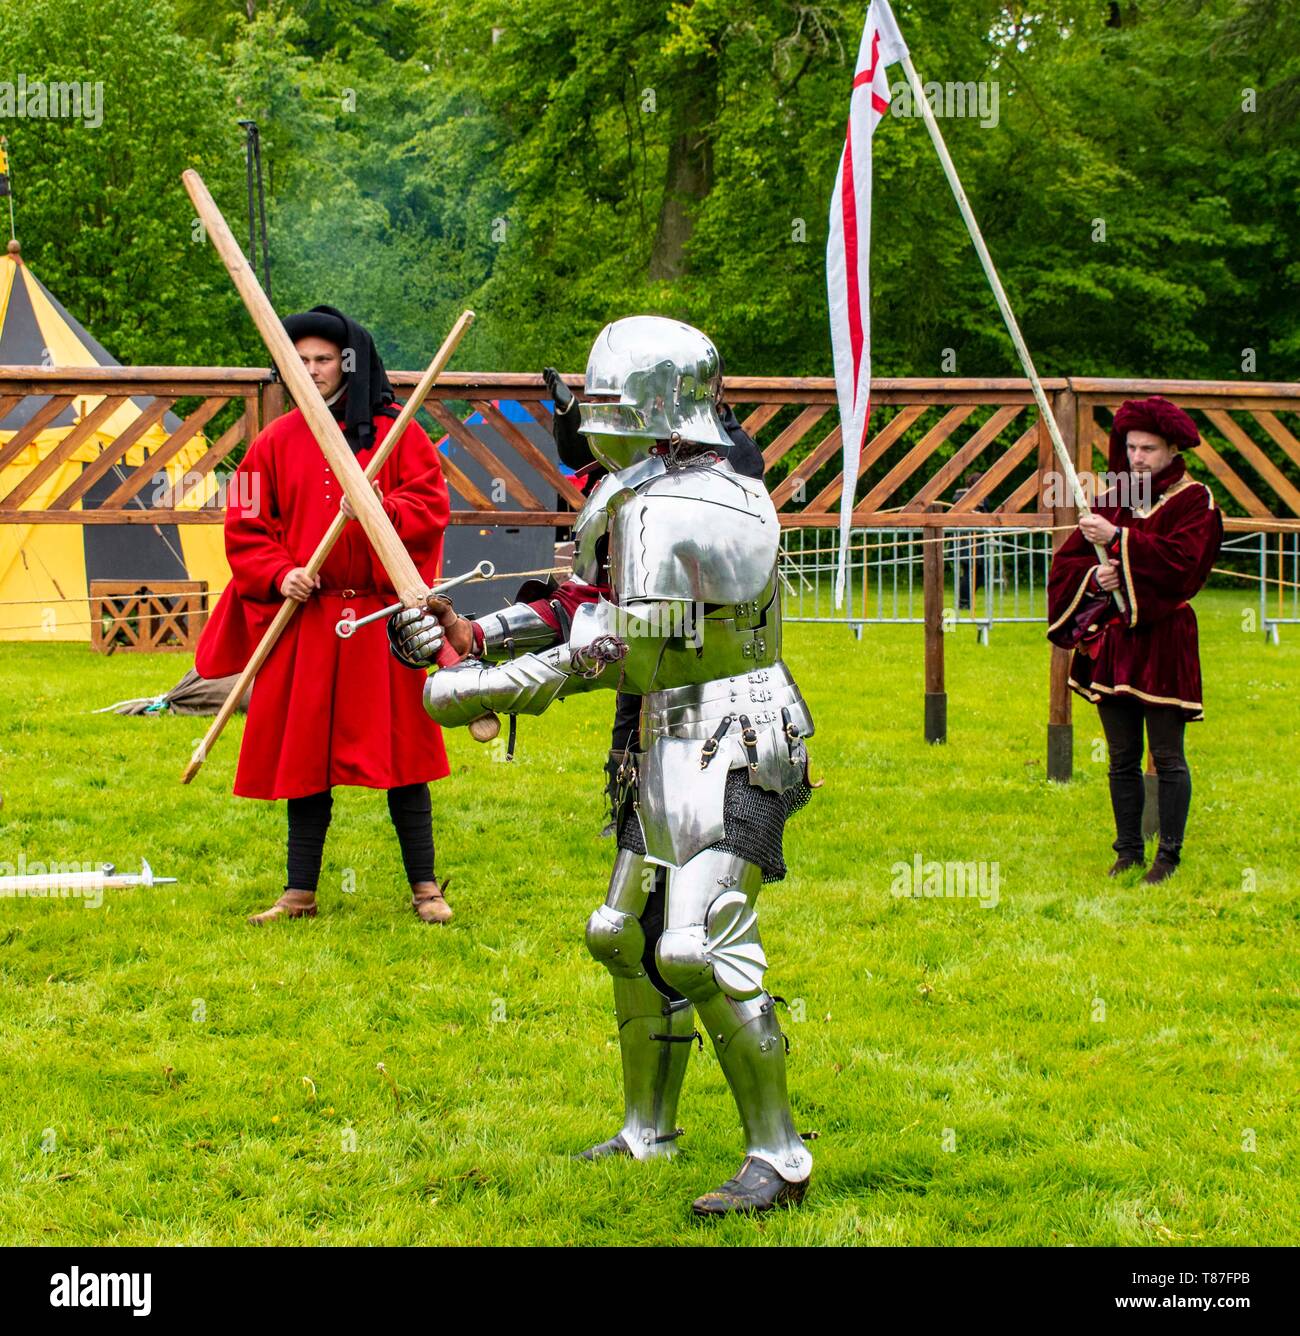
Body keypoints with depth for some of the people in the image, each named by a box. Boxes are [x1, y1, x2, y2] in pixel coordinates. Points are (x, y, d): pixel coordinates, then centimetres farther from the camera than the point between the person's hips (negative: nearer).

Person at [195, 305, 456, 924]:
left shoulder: (397, 434, 3)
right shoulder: (277, 442, 7)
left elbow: (431, 508, -3)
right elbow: (245, 527, 7)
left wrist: (379, 509, -20)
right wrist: (278, 573, -9)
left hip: (383, 618, -2)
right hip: (304, 621, 2)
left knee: (402, 751, 1)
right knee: (304, 755, 6)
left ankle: (425, 887, 10)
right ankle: (299, 893, 14)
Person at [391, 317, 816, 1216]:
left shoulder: (682, 512, -19)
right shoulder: (647, 499, 13)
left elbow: (615, 653, -20)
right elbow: (586, 612, 16)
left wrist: (482, 690, -17)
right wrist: (476, 637, 6)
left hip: (731, 748, -11)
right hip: (669, 747, 11)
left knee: (702, 949, -18)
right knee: (629, 938, 17)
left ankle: (780, 1161, -12)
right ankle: (648, 1133, 32)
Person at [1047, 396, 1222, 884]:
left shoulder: (1194, 501, -2)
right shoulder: (1113, 499, 13)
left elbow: (1182, 559, -19)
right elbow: (1066, 561, 10)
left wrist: (1118, 538, -22)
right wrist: (1092, 577, -12)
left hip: (1164, 640, -5)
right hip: (1111, 640, 5)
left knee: (1167, 757, -3)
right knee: (1122, 760, 9)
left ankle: (1169, 854, 4)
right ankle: (1128, 850, 17)